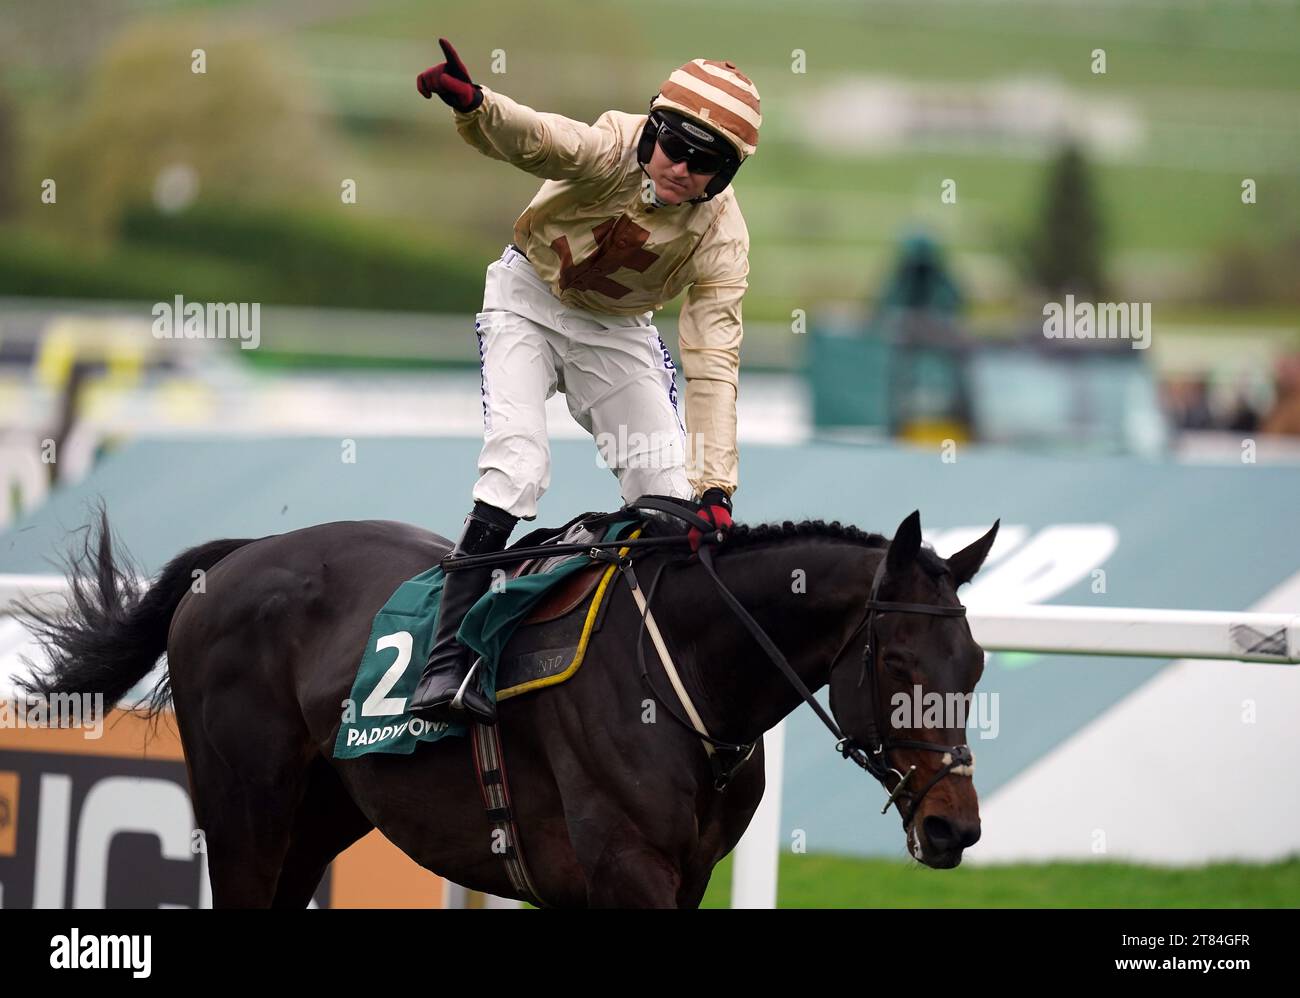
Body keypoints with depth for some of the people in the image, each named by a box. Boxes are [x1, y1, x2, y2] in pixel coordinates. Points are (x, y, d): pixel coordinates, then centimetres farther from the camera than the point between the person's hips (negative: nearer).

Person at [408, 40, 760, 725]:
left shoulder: (722, 238, -21)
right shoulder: (613, 149, -29)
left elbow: (712, 363, -24)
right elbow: (536, 138, -50)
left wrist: (715, 488, -33)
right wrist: (472, 104, -73)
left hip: (617, 331, 4)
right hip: (530, 301, -3)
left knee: (673, 504, -4)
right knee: (516, 466, -24)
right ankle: (446, 664, -26)